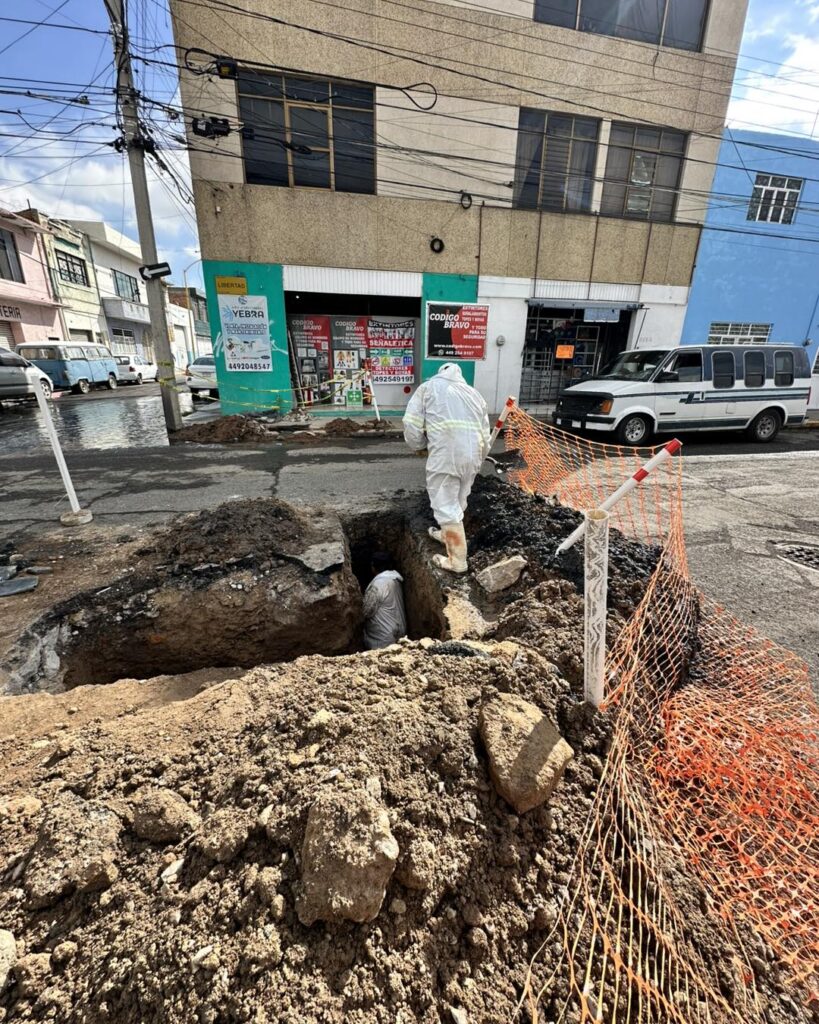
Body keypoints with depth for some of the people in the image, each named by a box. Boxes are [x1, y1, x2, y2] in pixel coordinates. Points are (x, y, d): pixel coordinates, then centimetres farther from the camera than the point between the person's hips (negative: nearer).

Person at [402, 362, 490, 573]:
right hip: (472, 455, 6)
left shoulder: (429, 387, 13)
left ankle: (457, 560, 6)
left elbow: (411, 423, 1)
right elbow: (485, 434, 20)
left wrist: (419, 446, 18)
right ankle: (448, 534, 44)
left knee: (446, 505, 1)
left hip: (445, 454, -6)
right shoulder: (474, 393, 25)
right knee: (457, 502, 23)